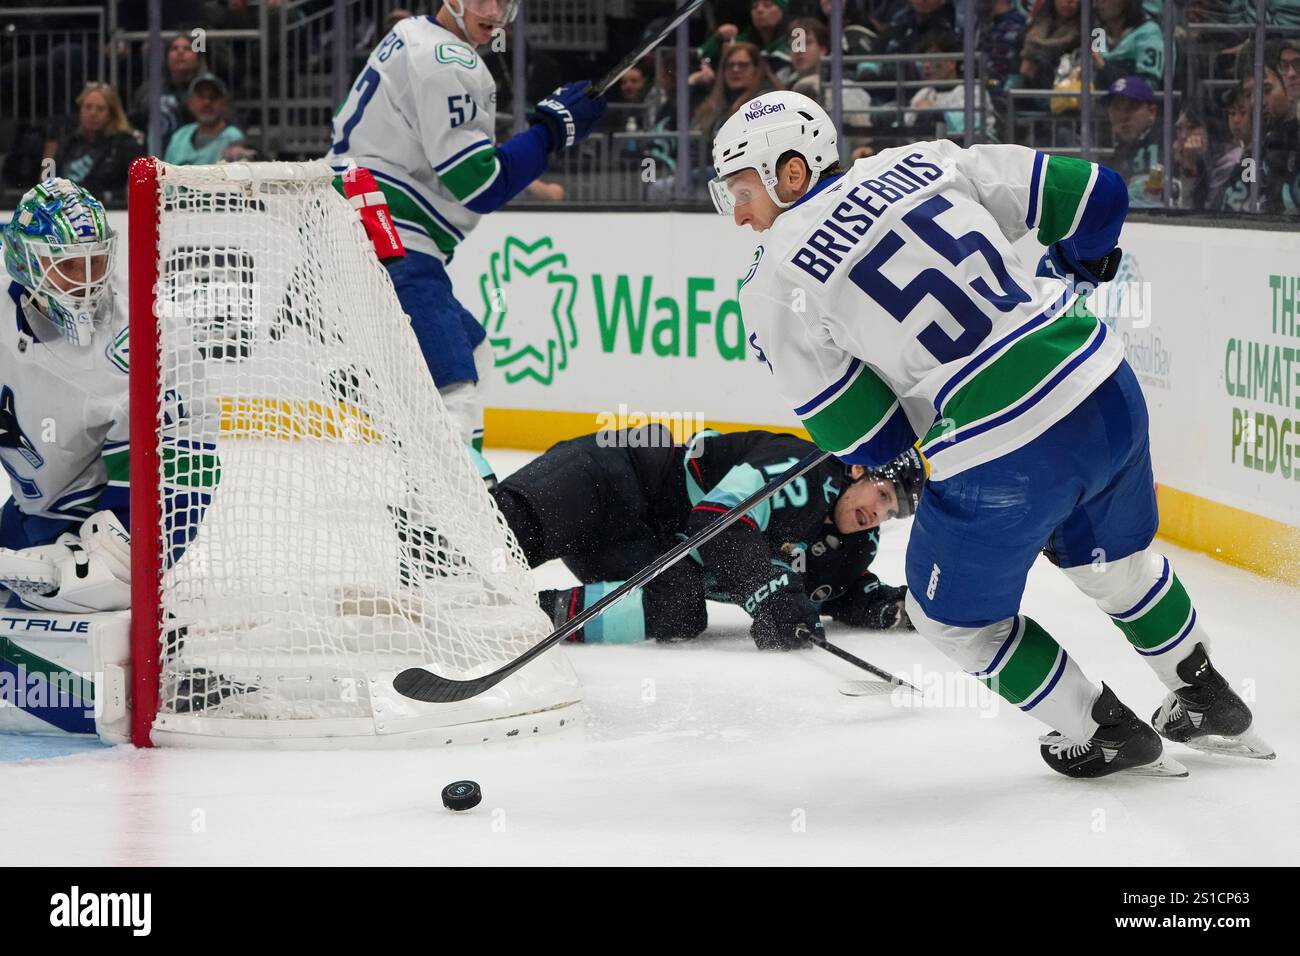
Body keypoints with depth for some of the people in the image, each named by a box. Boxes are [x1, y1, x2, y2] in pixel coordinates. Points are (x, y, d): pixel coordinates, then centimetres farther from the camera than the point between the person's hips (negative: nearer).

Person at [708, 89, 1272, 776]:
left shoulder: (773, 287, -4)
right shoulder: (925, 163, 7)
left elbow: (867, 440, -4)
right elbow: (1092, 193, 9)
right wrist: (1064, 273, 29)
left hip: (1003, 462, -6)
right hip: (1109, 392, 6)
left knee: (954, 615, 22)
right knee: (1117, 560, 33)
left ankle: (1103, 735, 31)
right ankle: (1211, 705, 50)